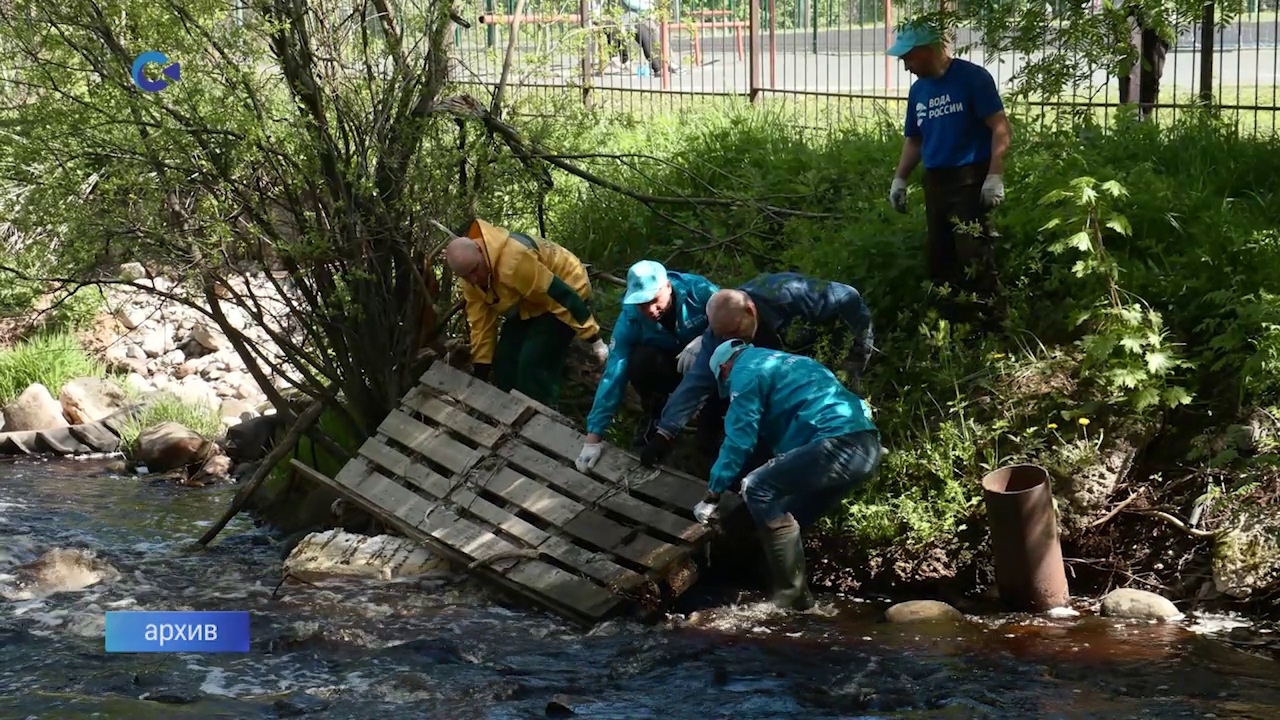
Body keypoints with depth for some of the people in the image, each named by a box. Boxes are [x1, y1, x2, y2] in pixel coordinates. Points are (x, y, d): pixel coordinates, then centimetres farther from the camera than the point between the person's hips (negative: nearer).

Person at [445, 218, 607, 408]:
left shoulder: (514, 259, -39)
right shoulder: (471, 270, -10)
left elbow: (557, 294, -33)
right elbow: (480, 320, 0)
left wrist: (594, 339, -28)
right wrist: (480, 371, 3)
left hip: (565, 290, -9)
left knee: (533, 367, -17)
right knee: (505, 363, 7)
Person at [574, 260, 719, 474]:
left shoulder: (697, 290, -29)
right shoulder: (630, 318, -25)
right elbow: (614, 374, -27)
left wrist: (703, 341, -39)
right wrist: (593, 438, -31)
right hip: (667, 365, 1)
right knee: (639, 361, -33)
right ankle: (655, 419, -4)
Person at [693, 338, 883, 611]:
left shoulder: (746, 372, 6)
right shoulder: (783, 363, 33)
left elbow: (738, 440, 0)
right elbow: (779, 432, 40)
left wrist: (712, 496, 7)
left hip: (839, 443, -9)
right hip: (868, 448, 9)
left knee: (757, 489, -3)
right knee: (784, 516, 19)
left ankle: (790, 597, -5)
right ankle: (798, 595, 18)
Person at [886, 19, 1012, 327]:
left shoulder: (972, 77, -8)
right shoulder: (918, 90, 14)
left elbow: (1000, 127, -12)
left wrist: (995, 177, -19)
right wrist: (900, 179, 13)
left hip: (970, 180, -8)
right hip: (935, 181, 8)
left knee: (973, 255, -14)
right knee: (940, 257, 9)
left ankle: (995, 327, -8)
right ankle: (951, 325, 18)